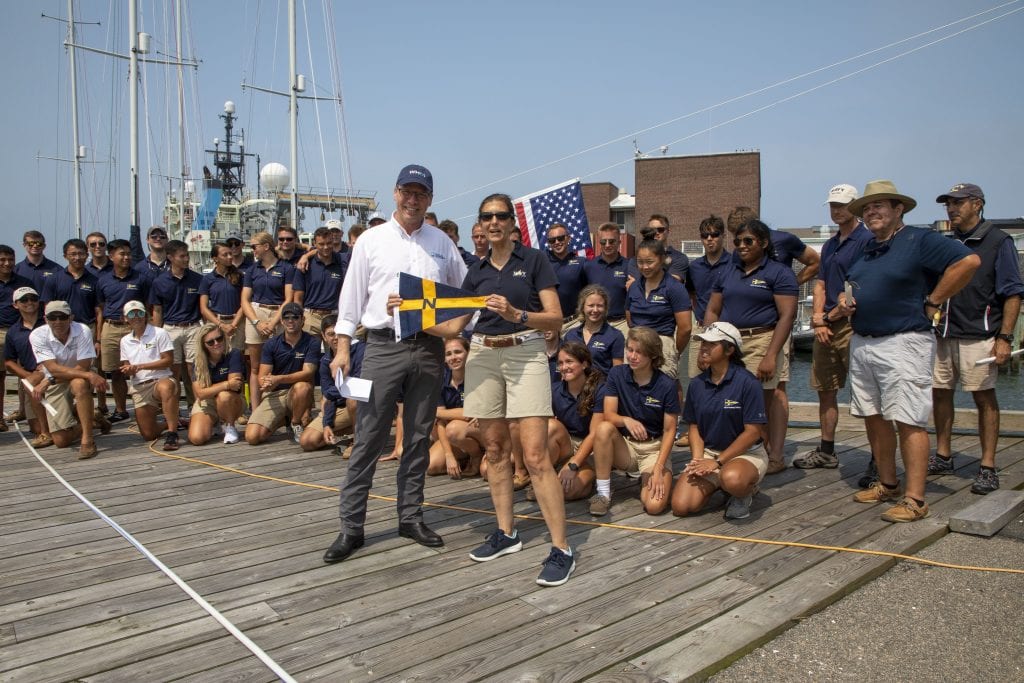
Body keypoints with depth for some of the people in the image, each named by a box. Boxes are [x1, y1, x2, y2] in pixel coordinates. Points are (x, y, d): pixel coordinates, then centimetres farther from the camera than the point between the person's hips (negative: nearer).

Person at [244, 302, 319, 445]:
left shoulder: (312, 342, -8)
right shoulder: (271, 344, -1)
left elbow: (308, 373, -19)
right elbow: (262, 377, -5)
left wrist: (279, 379, -32)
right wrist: (267, 383, -30)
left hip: (298, 395, -2)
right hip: (274, 394, 2)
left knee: (302, 386, -39)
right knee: (252, 437, -17)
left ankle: (295, 423, -8)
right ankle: (282, 420, 14)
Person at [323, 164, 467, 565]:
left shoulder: (442, 243, 10)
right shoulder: (372, 240, 5)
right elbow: (352, 295, 4)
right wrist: (343, 348, -2)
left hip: (428, 349, 3)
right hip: (382, 347, -2)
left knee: (418, 437, 10)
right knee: (368, 438, -2)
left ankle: (411, 516, 21)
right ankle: (351, 526, 6)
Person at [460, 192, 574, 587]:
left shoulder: (534, 261, 0)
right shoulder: (476, 272, 13)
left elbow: (555, 319, -6)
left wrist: (516, 315, -21)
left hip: (526, 354, -5)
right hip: (483, 356, 5)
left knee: (535, 456, -11)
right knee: (495, 450, 9)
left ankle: (561, 549, -6)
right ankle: (506, 533, 23)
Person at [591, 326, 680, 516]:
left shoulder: (667, 385, -12)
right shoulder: (617, 374, -6)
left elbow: (669, 430, -8)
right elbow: (608, 415, -11)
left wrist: (658, 468, -18)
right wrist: (627, 421, -34)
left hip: (654, 448, -1)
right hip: (624, 445, 2)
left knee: (655, 505, -24)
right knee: (603, 428, -33)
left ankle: (645, 480, 13)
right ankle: (603, 493, -18)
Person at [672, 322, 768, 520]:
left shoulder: (747, 382, -14)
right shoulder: (697, 384, 3)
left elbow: (753, 431, -15)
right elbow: (694, 427, 9)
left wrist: (718, 462, -17)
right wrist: (698, 459, -8)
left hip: (746, 452, -5)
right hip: (708, 452, 5)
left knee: (732, 478, -41)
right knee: (681, 506, -14)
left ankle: (746, 492, -2)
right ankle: (716, 484, 17)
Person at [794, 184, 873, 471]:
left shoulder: (866, 240, -7)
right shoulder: (830, 244, 19)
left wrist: (831, 316, -10)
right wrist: (818, 318, 0)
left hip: (852, 325, -8)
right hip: (825, 328, 9)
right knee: (825, 390, 12)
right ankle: (826, 452, 22)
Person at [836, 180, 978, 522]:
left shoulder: (919, 240, -7)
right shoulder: (865, 250, 17)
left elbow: (969, 260, -18)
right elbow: (851, 286, 31)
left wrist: (932, 302, -14)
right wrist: (844, 301, 7)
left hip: (903, 343, -8)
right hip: (861, 343, 9)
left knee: (908, 422, -8)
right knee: (874, 418, 12)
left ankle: (914, 500, -4)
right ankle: (887, 485, 24)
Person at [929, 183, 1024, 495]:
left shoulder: (998, 242, -1)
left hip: (978, 335, -6)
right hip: (943, 334, 6)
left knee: (984, 397, -2)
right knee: (940, 393, 9)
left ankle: (988, 467, 4)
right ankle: (943, 457, 21)